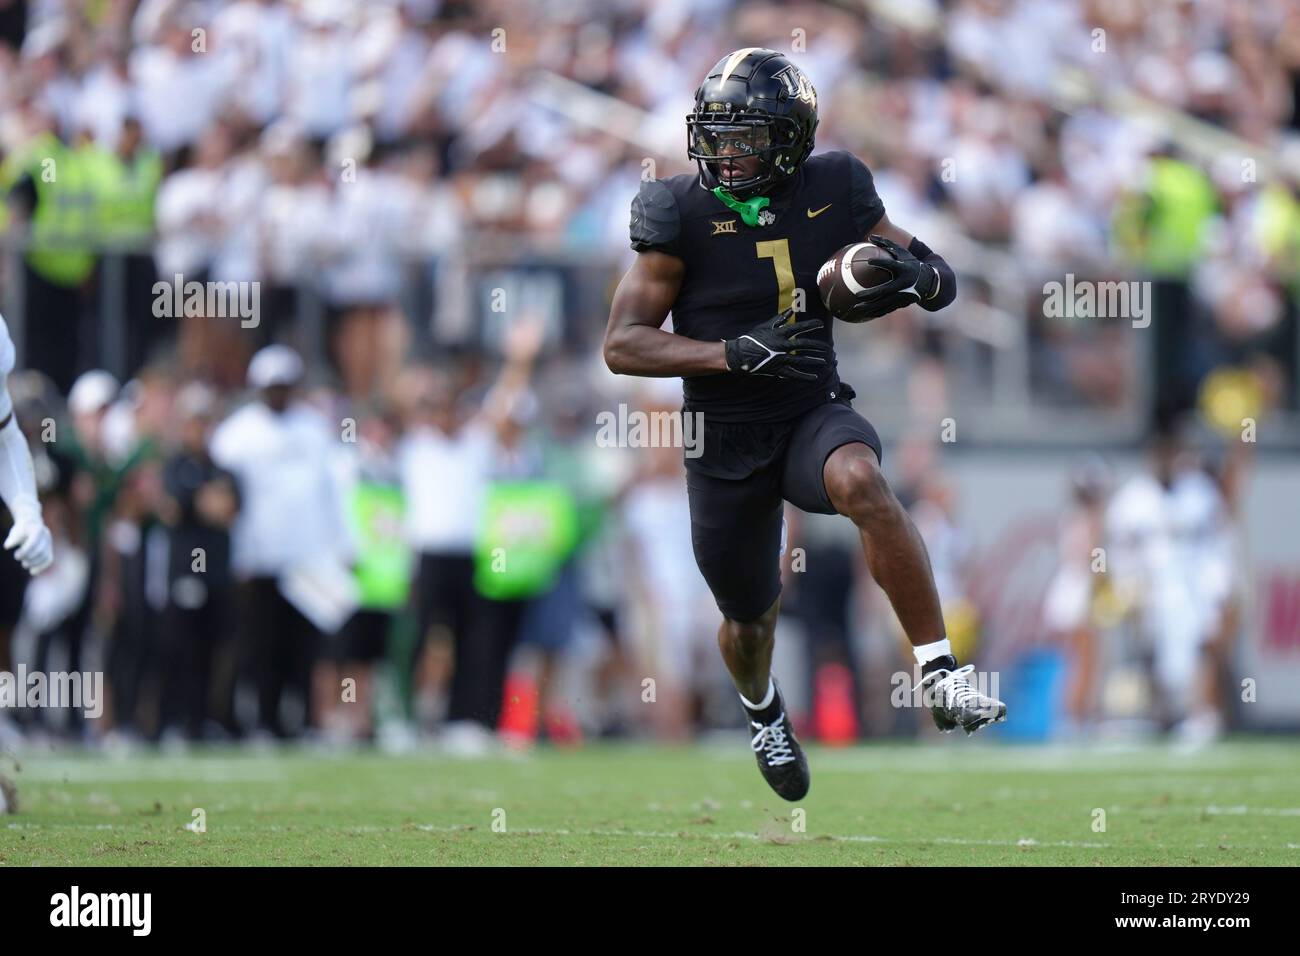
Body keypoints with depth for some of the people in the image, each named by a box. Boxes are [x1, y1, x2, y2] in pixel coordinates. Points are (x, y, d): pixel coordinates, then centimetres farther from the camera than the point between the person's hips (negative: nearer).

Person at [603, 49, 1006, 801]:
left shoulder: (834, 195, -7)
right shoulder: (682, 217, -12)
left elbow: (942, 280, 4)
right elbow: (623, 345, -13)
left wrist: (917, 277, -21)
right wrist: (735, 353, -26)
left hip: (813, 413, 0)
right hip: (725, 439, 0)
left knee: (860, 481, -36)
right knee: (751, 616, 16)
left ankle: (943, 677, -33)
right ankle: (764, 711, 54)